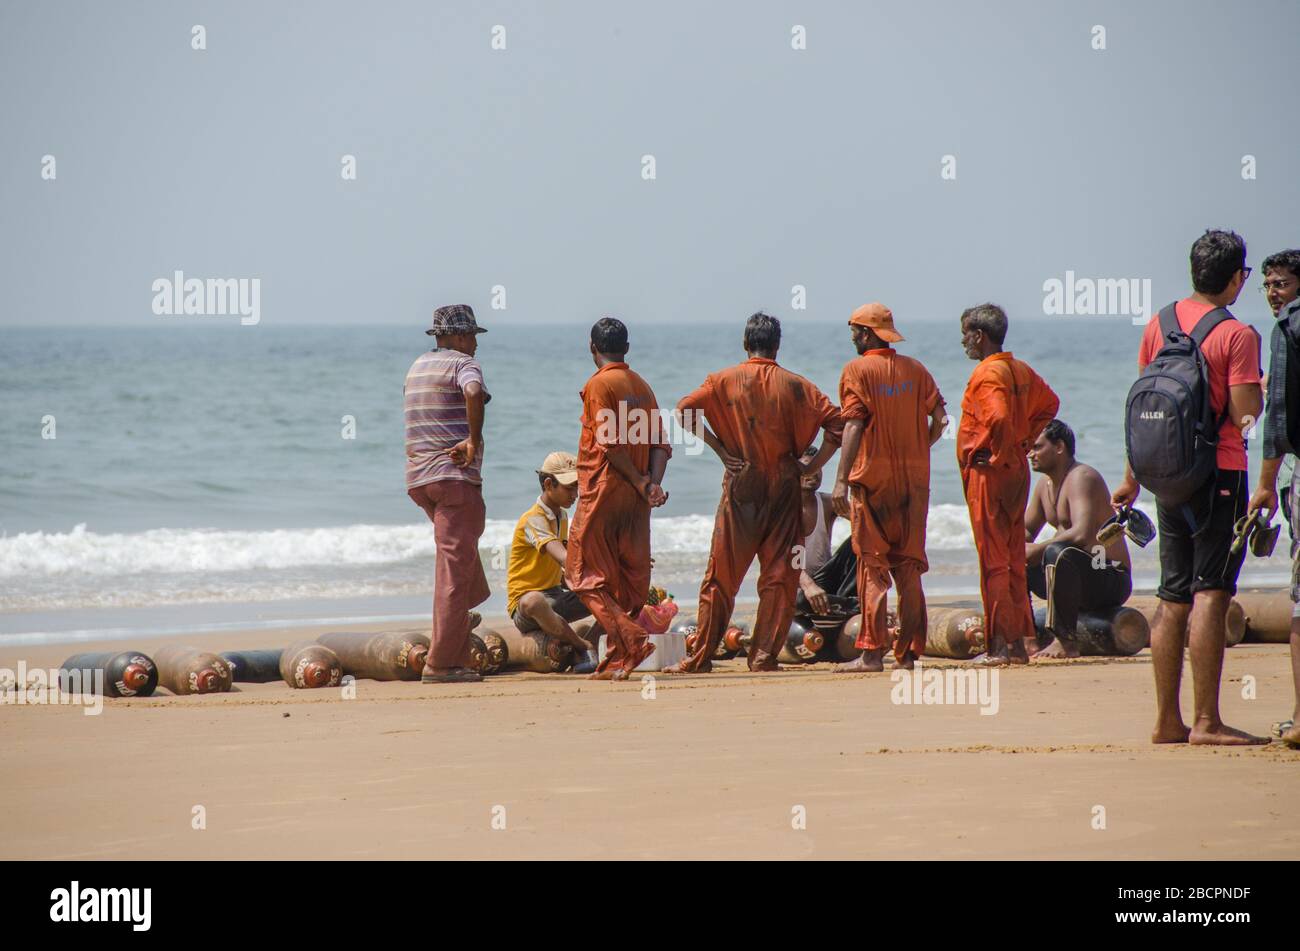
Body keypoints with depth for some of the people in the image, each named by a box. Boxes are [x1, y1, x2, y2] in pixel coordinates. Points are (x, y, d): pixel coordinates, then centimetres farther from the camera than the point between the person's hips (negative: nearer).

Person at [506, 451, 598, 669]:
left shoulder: (562, 518, 14)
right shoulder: (533, 520, -17)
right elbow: (564, 557, -33)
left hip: (556, 597, 9)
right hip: (523, 606, -9)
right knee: (534, 602, -45)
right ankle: (585, 649, -31)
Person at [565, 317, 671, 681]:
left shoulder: (599, 385, -9)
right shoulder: (642, 387, 13)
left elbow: (610, 443, -16)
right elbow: (660, 443, 5)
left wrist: (640, 482, -9)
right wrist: (653, 484, -5)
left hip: (603, 491, -7)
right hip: (634, 500, 7)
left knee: (586, 576, -2)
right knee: (628, 579, 9)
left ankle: (632, 639, -18)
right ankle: (617, 661, 8)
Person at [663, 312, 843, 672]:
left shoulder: (724, 380, 0)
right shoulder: (795, 385, 2)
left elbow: (684, 410, -9)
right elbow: (836, 422, -3)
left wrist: (721, 450, -5)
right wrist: (811, 466, 1)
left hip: (741, 485, 0)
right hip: (783, 488, 0)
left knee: (721, 575, 5)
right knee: (779, 575, 5)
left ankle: (701, 657, 5)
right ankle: (764, 654, 0)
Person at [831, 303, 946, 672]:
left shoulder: (857, 370, -6)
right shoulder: (914, 369, 8)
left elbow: (854, 425, -14)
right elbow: (939, 417, 3)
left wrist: (841, 479, -16)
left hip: (872, 476, -5)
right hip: (913, 478, 5)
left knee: (872, 566, -3)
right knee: (909, 565, 9)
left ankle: (872, 652, -9)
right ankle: (909, 652, 7)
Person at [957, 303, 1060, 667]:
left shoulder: (987, 374, -16)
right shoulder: (1021, 370, 11)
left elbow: (999, 418, -31)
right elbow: (1049, 403, 24)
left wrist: (995, 456, -17)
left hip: (988, 473, -9)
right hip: (1017, 470, 9)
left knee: (993, 562, -5)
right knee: (1013, 561, 13)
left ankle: (999, 646, -4)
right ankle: (1018, 643, 15)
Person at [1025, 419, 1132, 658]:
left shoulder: (1082, 478, -17)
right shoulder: (1045, 484, 13)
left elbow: (1081, 534, -31)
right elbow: (1025, 532, 22)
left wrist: (1039, 549, -20)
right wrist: (1023, 549, -3)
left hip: (1110, 579, -10)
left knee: (1057, 552, -36)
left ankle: (1065, 641, -34)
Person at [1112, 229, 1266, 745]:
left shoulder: (1160, 324, 8)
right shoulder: (1236, 335, -12)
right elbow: (1245, 414, -17)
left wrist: (1131, 480, 19)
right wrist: (1261, 387, 5)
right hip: (1220, 472, -7)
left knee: (1173, 599, 10)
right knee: (1210, 594, -8)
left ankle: (1167, 721, 12)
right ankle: (1206, 722, -11)